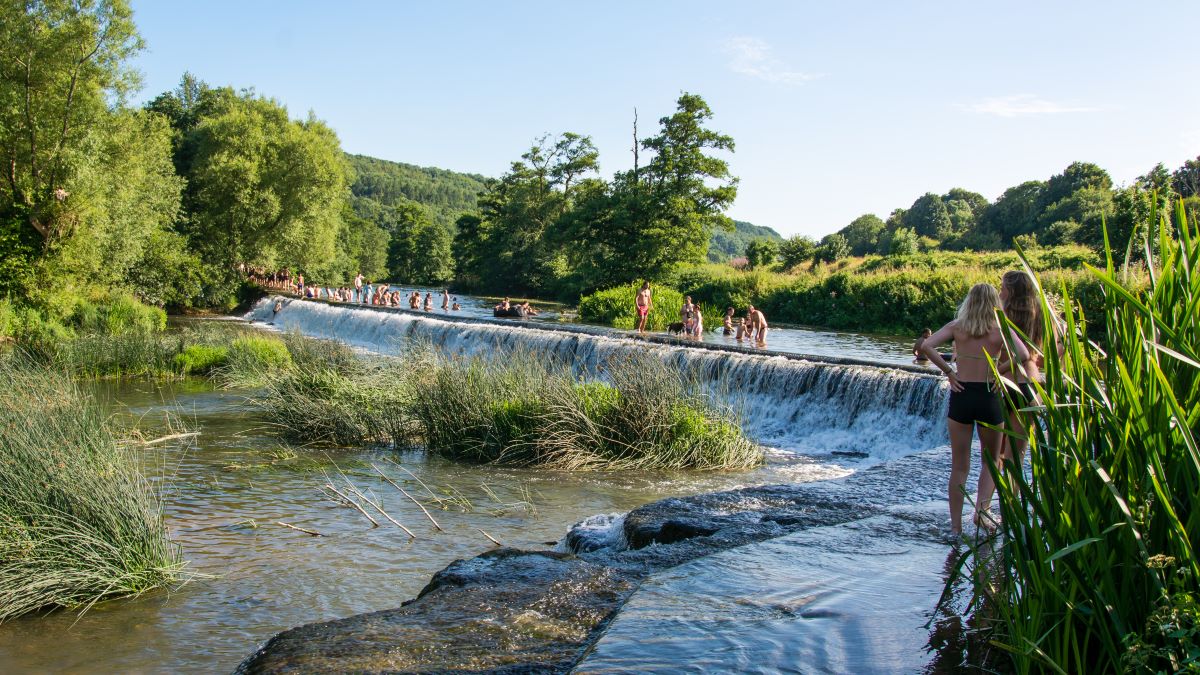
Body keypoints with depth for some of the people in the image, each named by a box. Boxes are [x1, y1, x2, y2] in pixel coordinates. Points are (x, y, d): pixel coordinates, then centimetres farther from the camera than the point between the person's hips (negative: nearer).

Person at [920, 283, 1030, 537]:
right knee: (991, 461, 20)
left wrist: (948, 371, -6)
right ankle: (981, 508, 2)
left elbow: (926, 346, -12)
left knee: (959, 466, 9)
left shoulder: (956, 326, 0)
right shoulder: (1000, 330, -3)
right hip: (989, 398, -1)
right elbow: (1023, 355, -19)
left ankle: (956, 525, 9)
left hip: (960, 396, 1)